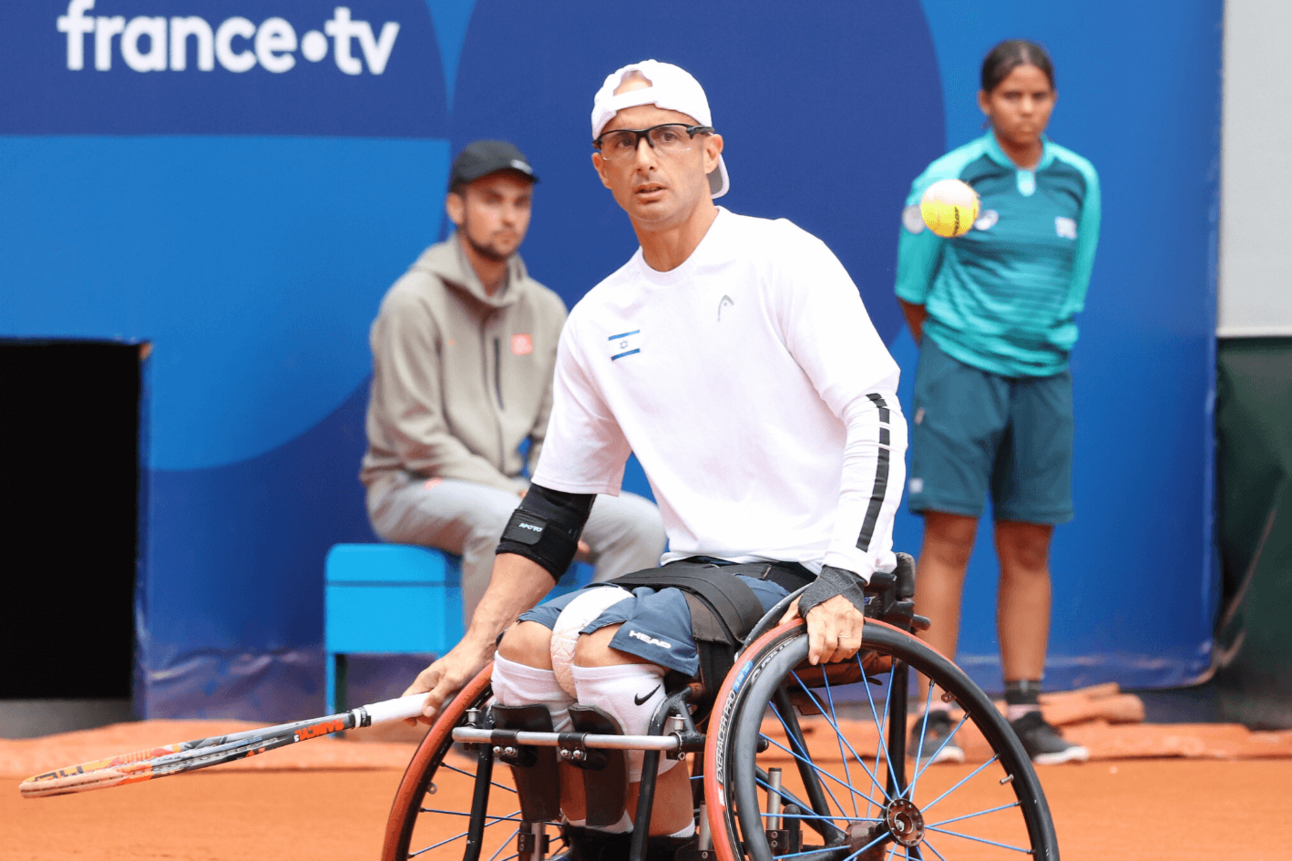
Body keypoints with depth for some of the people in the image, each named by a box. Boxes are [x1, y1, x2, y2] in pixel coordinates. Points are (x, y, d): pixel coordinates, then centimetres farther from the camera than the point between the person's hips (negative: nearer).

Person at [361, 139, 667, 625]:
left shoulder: (544, 310, 11)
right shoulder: (415, 302, -10)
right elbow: (419, 438, -15)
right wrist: (521, 501, -19)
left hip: (508, 489, 7)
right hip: (411, 490, -7)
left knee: (640, 522, -14)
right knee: (501, 518, -39)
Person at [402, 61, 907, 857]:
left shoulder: (783, 259, -5)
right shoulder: (598, 322, 13)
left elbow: (877, 421, -14)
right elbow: (554, 507, 16)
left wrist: (841, 583, -26)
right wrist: (475, 643, 6)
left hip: (800, 572, -6)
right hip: (696, 570, 7)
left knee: (604, 649, -27)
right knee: (522, 650, -13)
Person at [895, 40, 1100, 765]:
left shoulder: (1080, 182, 5)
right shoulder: (947, 181, -5)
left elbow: (1075, 283, 13)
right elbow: (912, 290, 3)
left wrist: (1046, 340, 8)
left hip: (1044, 378, 4)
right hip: (961, 371, -4)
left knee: (1029, 548, 5)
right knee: (949, 538, -7)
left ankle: (1024, 712, 9)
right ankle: (936, 715, -6)